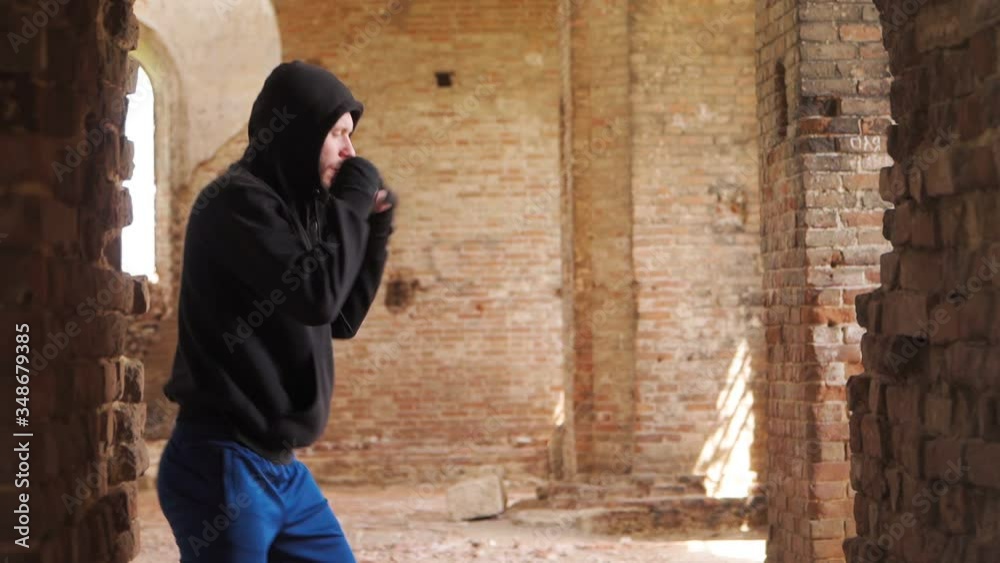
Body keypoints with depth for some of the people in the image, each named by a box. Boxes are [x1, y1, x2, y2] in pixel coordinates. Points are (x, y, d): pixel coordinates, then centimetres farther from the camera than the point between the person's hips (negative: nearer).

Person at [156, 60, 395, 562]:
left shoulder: (291, 205, 13)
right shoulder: (237, 201, -14)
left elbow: (341, 320, 18)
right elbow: (318, 294, -24)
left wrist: (373, 228, 7)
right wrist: (352, 202, -10)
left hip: (281, 467, 9)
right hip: (223, 466, -9)